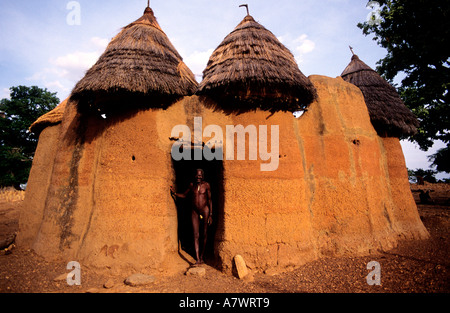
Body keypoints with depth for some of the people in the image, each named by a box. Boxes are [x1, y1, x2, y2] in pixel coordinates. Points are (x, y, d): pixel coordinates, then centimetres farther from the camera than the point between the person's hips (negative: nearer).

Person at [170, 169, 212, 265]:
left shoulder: (206, 185, -3)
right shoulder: (192, 185, 4)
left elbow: (210, 200, -1)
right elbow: (184, 195, 17)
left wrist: (210, 215, -4)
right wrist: (175, 193, 0)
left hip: (205, 210, -2)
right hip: (195, 211, 2)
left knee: (204, 234, 5)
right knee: (196, 235, -3)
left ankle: (201, 256, 20)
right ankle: (198, 259, -1)